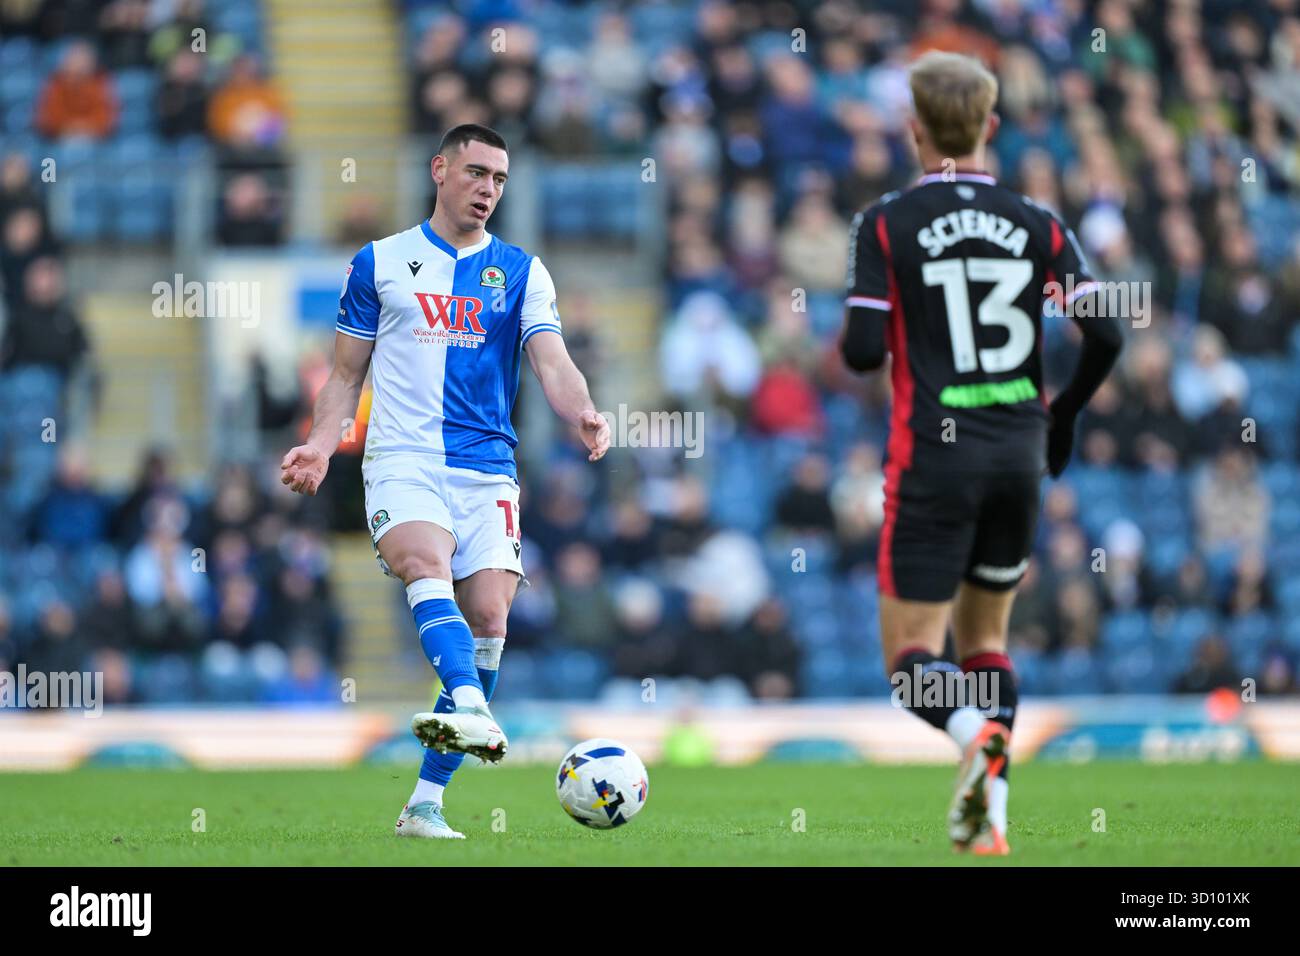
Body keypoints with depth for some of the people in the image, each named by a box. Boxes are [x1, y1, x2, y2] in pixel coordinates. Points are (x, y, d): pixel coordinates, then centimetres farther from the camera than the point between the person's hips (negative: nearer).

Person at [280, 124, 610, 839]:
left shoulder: (521, 272, 13)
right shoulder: (380, 263, 12)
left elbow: (552, 363, 0)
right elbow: (346, 375, 15)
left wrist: (582, 415, -22)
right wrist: (321, 445, -3)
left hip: (488, 468, 2)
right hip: (402, 458, -2)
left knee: (487, 619, -10)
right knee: (426, 564, -31)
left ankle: (425, 802, -3)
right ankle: (473, 712, -54)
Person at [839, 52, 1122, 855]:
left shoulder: (885, 225, -6)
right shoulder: (1038, 225, 3)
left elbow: (862, 351, -12)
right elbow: (1105, 338, -4)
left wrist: (851, 340, 12)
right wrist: (1063, 414, 14)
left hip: (934, 458, -4)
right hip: (1019, 455, 4)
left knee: (912, 658, -1)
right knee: (986, 637, 18)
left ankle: (977, 733, -32)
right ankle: (988, 814, 7)